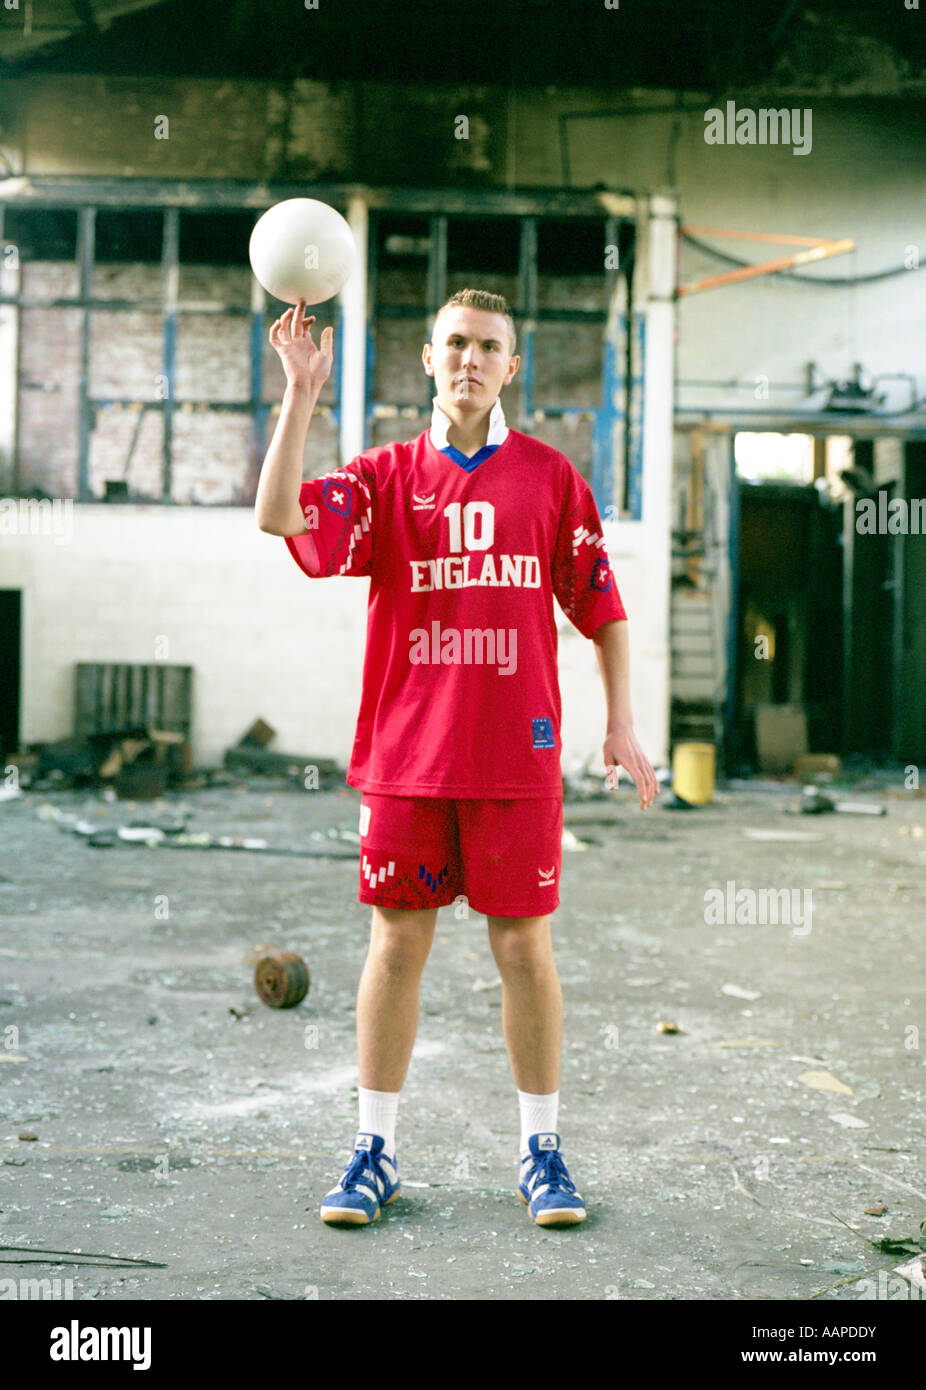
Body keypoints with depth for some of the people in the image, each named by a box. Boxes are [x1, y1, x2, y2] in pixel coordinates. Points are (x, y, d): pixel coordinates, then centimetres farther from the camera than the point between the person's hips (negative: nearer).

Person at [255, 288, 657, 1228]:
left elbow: (600, 603, 9)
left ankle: (541, 1150, 19)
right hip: (404, 754, 1)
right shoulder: (385, 475, 6)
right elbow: (279, 515, -10)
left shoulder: (550, 476, 7)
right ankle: (375, 1150, 18)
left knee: (525, 949, 4)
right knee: (397, 944, 6)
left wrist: (620, 722, 5)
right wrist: (301, 392, -16)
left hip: (517, 759, 0)